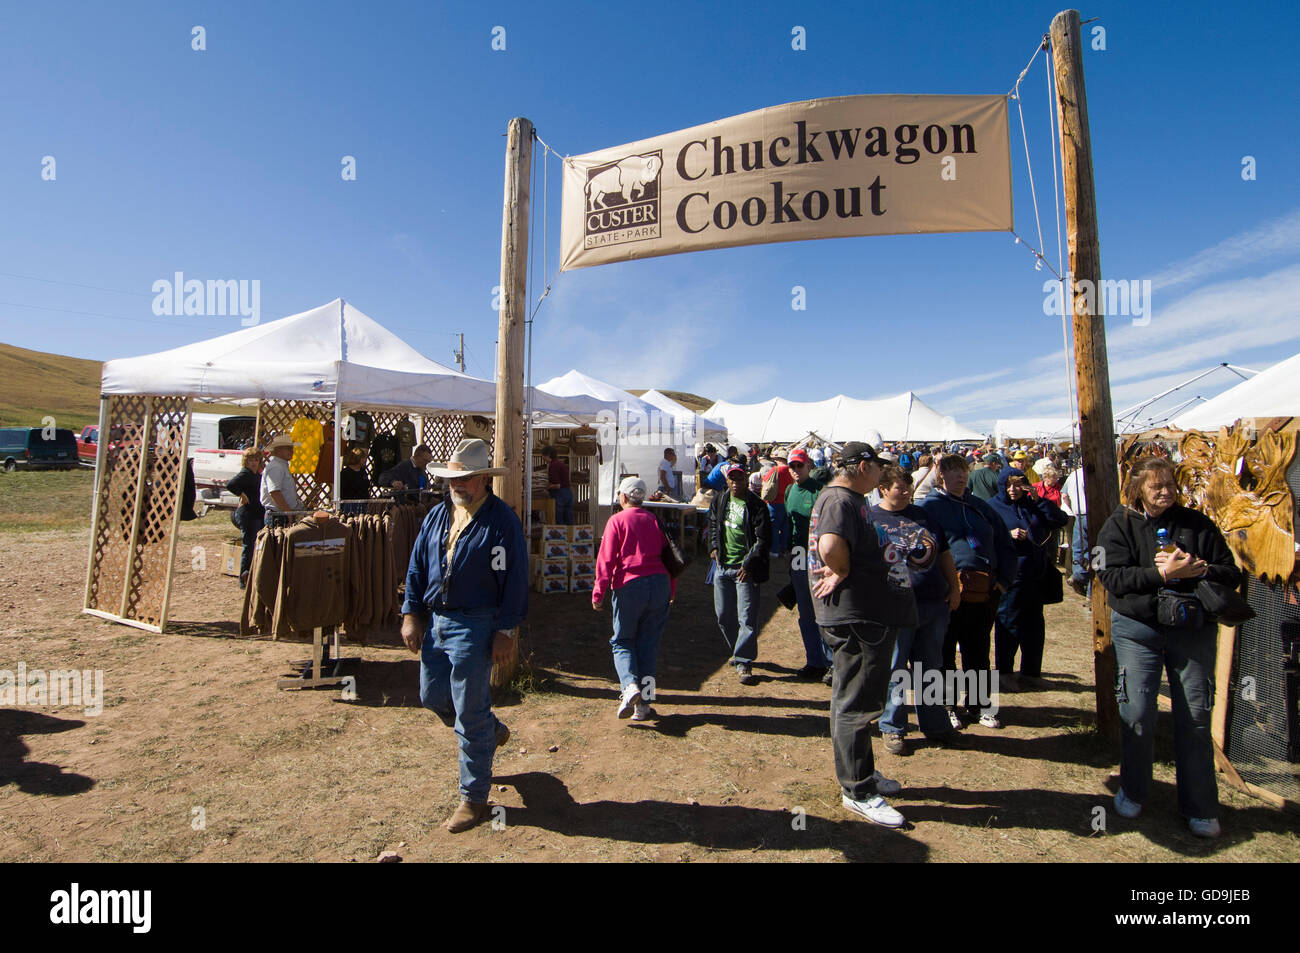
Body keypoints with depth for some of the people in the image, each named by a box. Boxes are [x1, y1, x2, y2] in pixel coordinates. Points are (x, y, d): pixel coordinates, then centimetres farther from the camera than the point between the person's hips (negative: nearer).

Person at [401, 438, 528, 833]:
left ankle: (474, 800, 19)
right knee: (433, 696, 18)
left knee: (471, 715, 1)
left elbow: (515, 580, -13)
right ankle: (491, 731, 44)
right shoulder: (438, 515, 8)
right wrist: (412, 614, 7)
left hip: (474, 626, -7)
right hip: (436, 621, 7)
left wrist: (505, 631, -15)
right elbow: (417, 566, 13)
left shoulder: (502, 520, -12)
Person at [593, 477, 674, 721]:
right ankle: (643, 704, 11)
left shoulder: (616, 520, 0)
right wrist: (671, 590, 22)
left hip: (629, 586, -3)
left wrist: (598, 593, -3)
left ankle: (630, 686, -12)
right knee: (649, 644, 10)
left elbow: (606, 559, -6)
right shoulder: (655, 520, 12)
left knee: (622, 641, 11)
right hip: (659, 584, 4)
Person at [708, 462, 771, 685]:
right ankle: (738, 651, 35)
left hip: (745, 569, -6)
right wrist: (713, 547, 11)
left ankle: (744, 663, 5)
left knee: (747, 618, -5)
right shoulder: (719, 500, 8)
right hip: (722, 566, 6)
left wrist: (748, 564, -17)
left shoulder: (757, 506, -10)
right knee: (723, 616, 14)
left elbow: (764, 540, -12)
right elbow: (712, 524, 25)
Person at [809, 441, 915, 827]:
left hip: (870, 615, 11)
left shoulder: (849, 499, 15)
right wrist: (843, 573, -18)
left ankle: (862, 773, 36)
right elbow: (830, 547, -36)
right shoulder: (840, 500, -19)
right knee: (855, 703, 1)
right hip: (855, 617, -11)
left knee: (857, 699, 21)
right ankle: (856, 791, 15)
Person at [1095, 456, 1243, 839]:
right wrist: (1161, 573, -22)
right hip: (1137, 627, -2)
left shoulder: (1198, 524, 6)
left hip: (1193, 629, 2)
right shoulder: (1119, 525, -1)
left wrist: (1198, 569, -14)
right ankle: (1132, 792, 21)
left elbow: (1232, 574, 5)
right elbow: (1113, 577, -12)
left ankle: (1200, 808, 20)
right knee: (1137, 713, 1)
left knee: (1195, 715, 5)